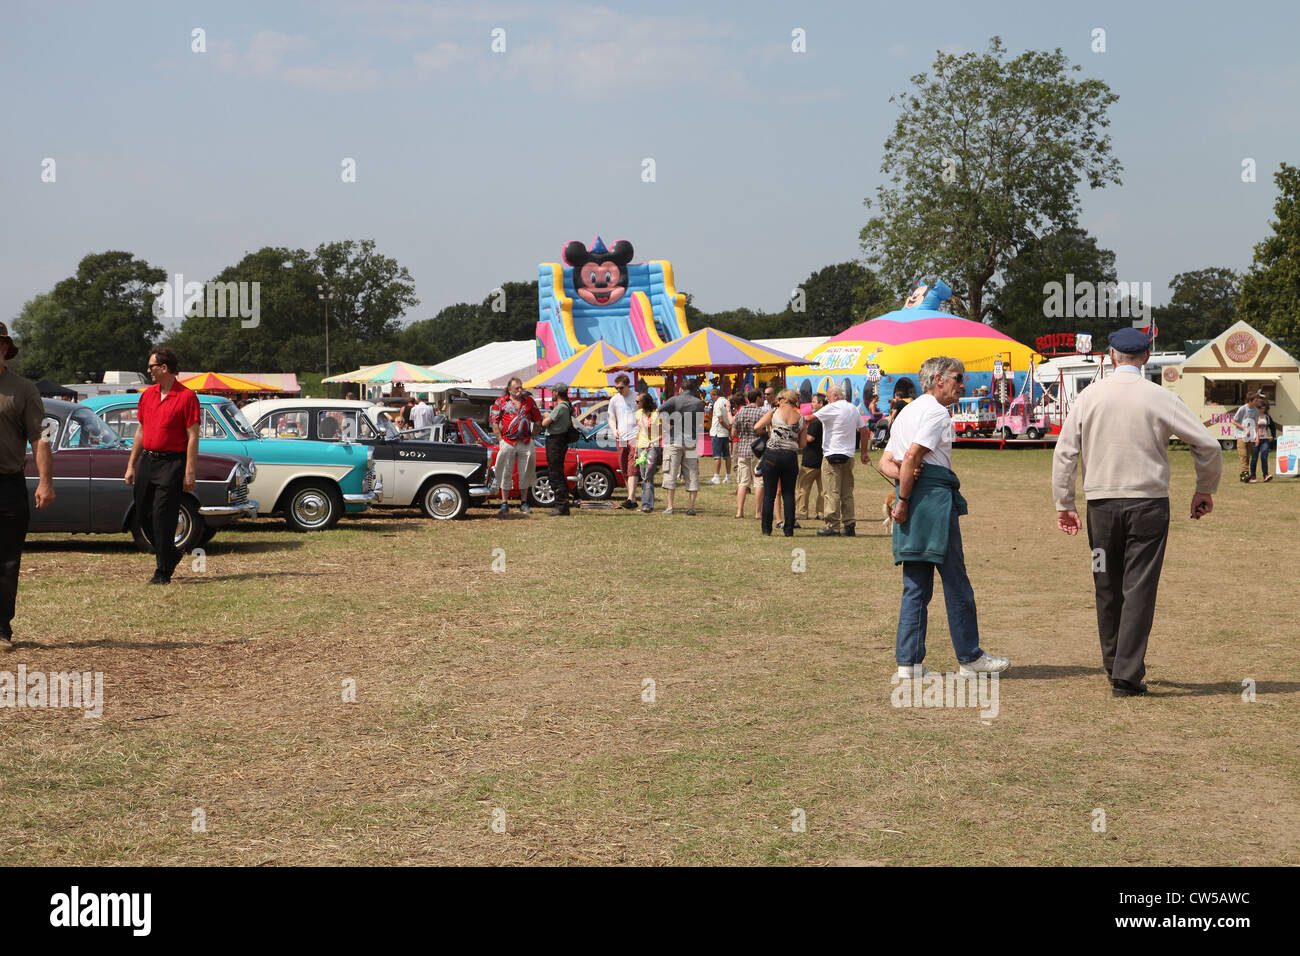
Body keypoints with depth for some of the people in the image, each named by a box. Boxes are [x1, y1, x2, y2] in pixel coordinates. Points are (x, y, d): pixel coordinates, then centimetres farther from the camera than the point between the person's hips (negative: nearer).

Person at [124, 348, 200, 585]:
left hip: (172, 463, -7)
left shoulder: (186, 397, -9)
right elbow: (141, 432, 18)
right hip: (147, 460, 7)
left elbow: (193, 437, -11)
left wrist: (190, 473, -15)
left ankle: (163, 572, 1)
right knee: (143, 514, 9)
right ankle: (170, 554, 30)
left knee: (162, 516, -8)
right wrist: (131, 465, 15)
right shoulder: (148, 394, 11)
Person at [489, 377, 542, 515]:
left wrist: (532, 436, 7)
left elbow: (537, 419, 16)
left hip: (525, 442, 2)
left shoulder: (529, 401, 10)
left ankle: (524, 503, 16)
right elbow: (494, 422, 1)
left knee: (525, 473, 7)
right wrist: (500, 439, -6)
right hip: (508, 441, -2)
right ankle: (504, 503, 6)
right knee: (506, 473, 0)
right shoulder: (501, 402, 2)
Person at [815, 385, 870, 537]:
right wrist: (864, 452, 22)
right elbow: (864, 431, 17)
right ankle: (849, 526, 8)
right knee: (847, 493, 9)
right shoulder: (854, 409, 13)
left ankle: (833, 526, -6)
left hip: (832, 456, -7)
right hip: (849, 456, 7)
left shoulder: (831, 408, -9)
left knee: (832, 493, -5)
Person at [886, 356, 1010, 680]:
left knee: (916, 585, 9)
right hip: (934, 496, -9)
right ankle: (970, 658, 9)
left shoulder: (907, 412, 23)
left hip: (911, 503, 9)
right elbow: (912, 455, -19)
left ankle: (908, 661, 6)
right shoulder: (937, 412, -7)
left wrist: (903, 476, -4)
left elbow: (885, 462, 16)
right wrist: (904, 500, -15)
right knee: (956, 583, 1)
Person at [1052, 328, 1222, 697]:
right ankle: (1128, 676, -5)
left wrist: (1064, 504, 8)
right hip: (1149, 503, -2)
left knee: (1107, 588, 13)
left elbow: (1064, 452, 1)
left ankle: (1114, 666, 25)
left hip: (1101, 504, 2)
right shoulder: (1160, 398, -4)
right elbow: (1207, 445, -2)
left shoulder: (1089, 396, 1)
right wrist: (1205, 490, 13)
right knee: (1139, 589, -1)